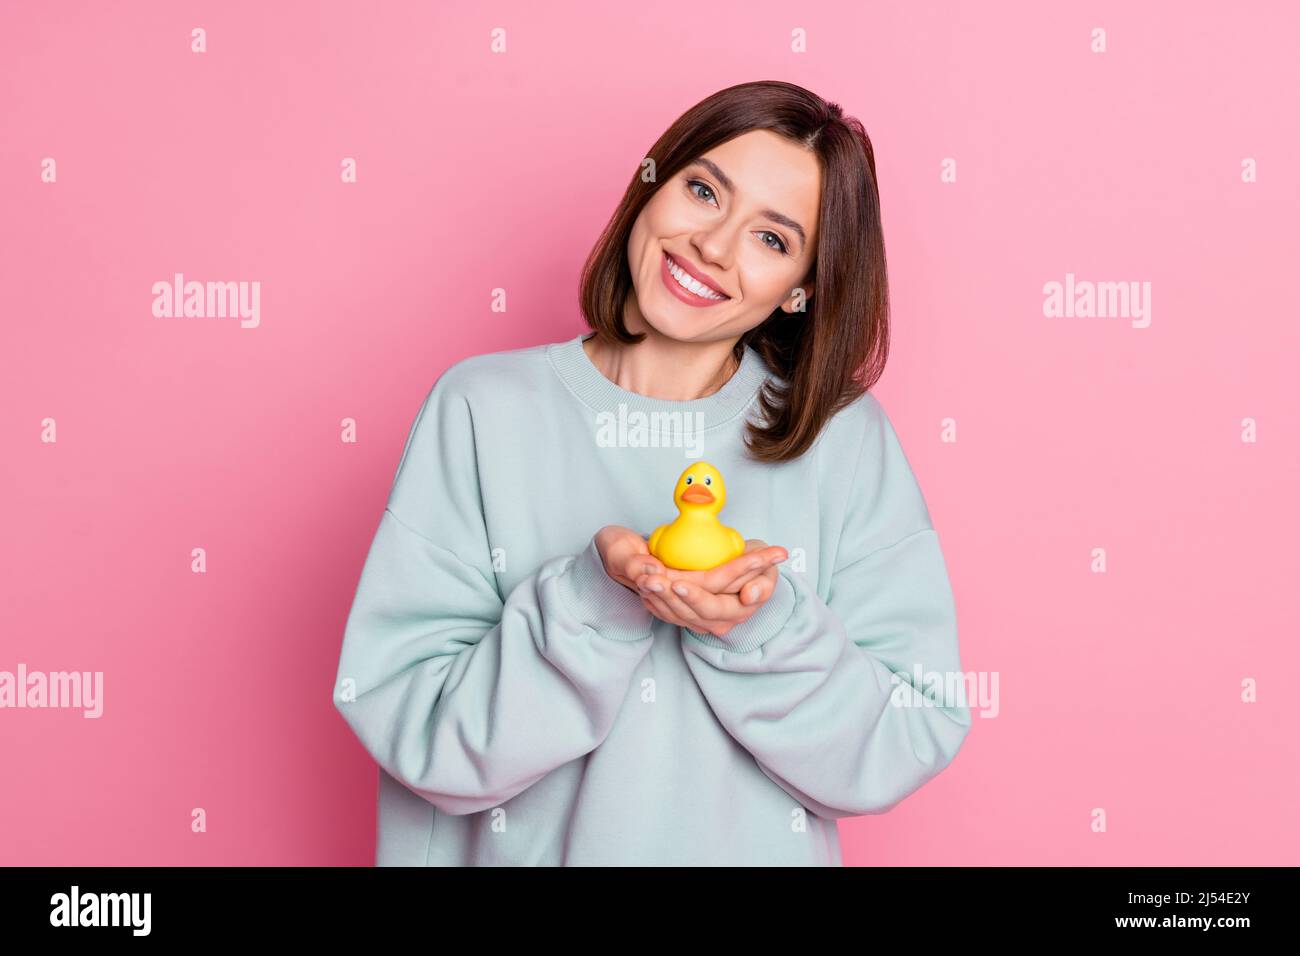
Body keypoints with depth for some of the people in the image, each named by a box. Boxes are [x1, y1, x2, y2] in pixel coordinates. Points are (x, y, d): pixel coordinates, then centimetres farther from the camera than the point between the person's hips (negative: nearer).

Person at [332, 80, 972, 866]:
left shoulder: (847, 438, -10)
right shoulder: (482, 411, -12)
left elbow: (911, 747, -11)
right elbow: (406, 729, -16)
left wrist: (766, 624, -26)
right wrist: (591, 599, -28)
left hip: (762, 847, 1)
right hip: (533, 844, 0)